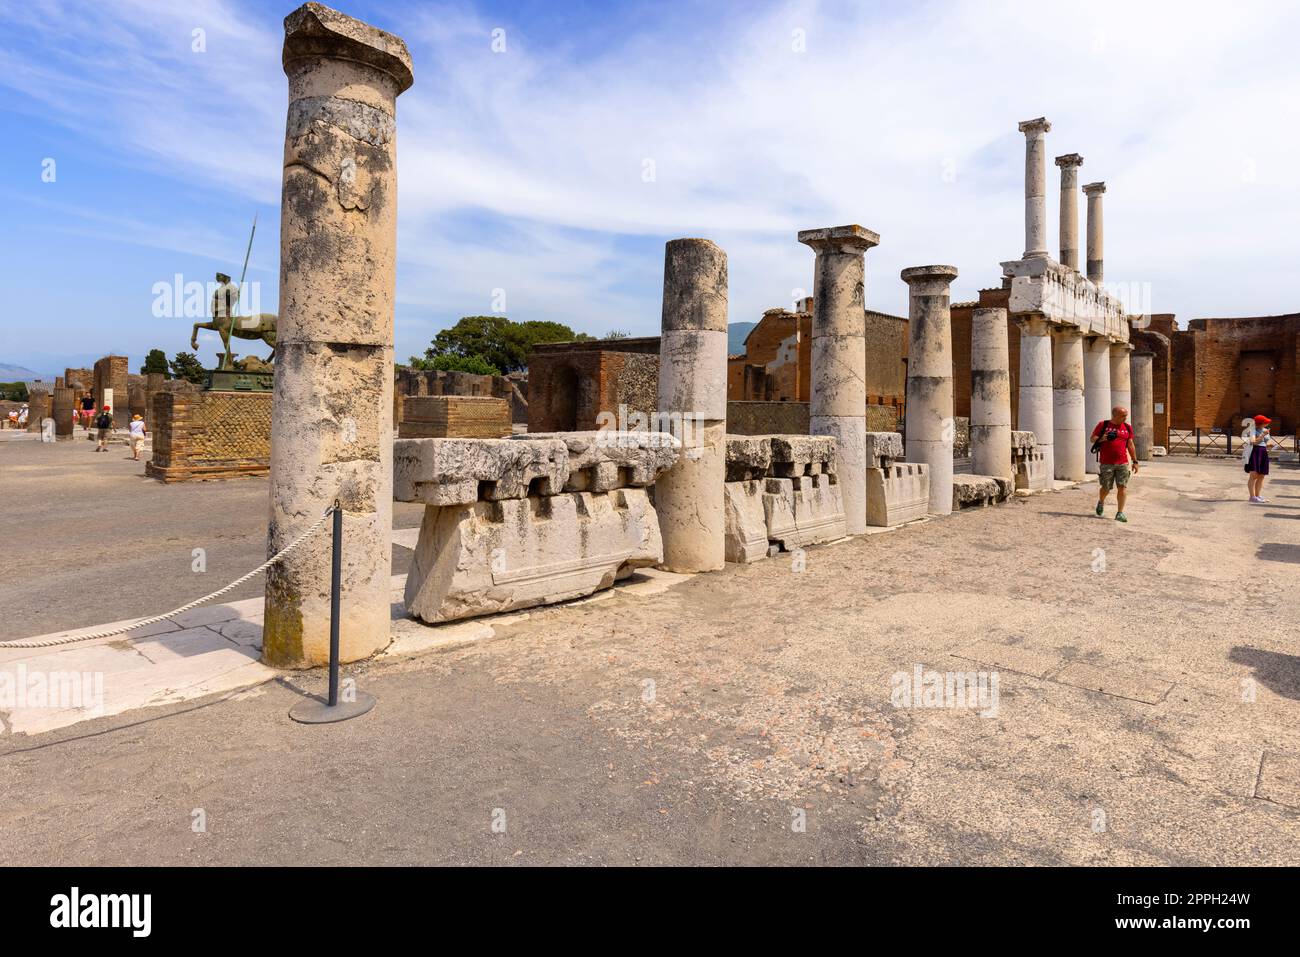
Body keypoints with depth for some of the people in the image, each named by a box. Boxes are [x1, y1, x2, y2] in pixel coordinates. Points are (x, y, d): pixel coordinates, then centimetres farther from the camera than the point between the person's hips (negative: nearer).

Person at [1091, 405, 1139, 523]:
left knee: (1122, 487, -5)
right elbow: (1093, 438, 5)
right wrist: (1101, 439, -17)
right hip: (1106, 463, -2)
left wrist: (1135, 461, 11)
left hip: (1123, 463, 3)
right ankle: (1101, 502, 36)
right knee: (1106, 488, 4)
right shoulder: (1103, 424, 0)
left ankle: (1120, 513, 1)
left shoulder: (1127, 427, 10)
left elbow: (1130, 445, 14)